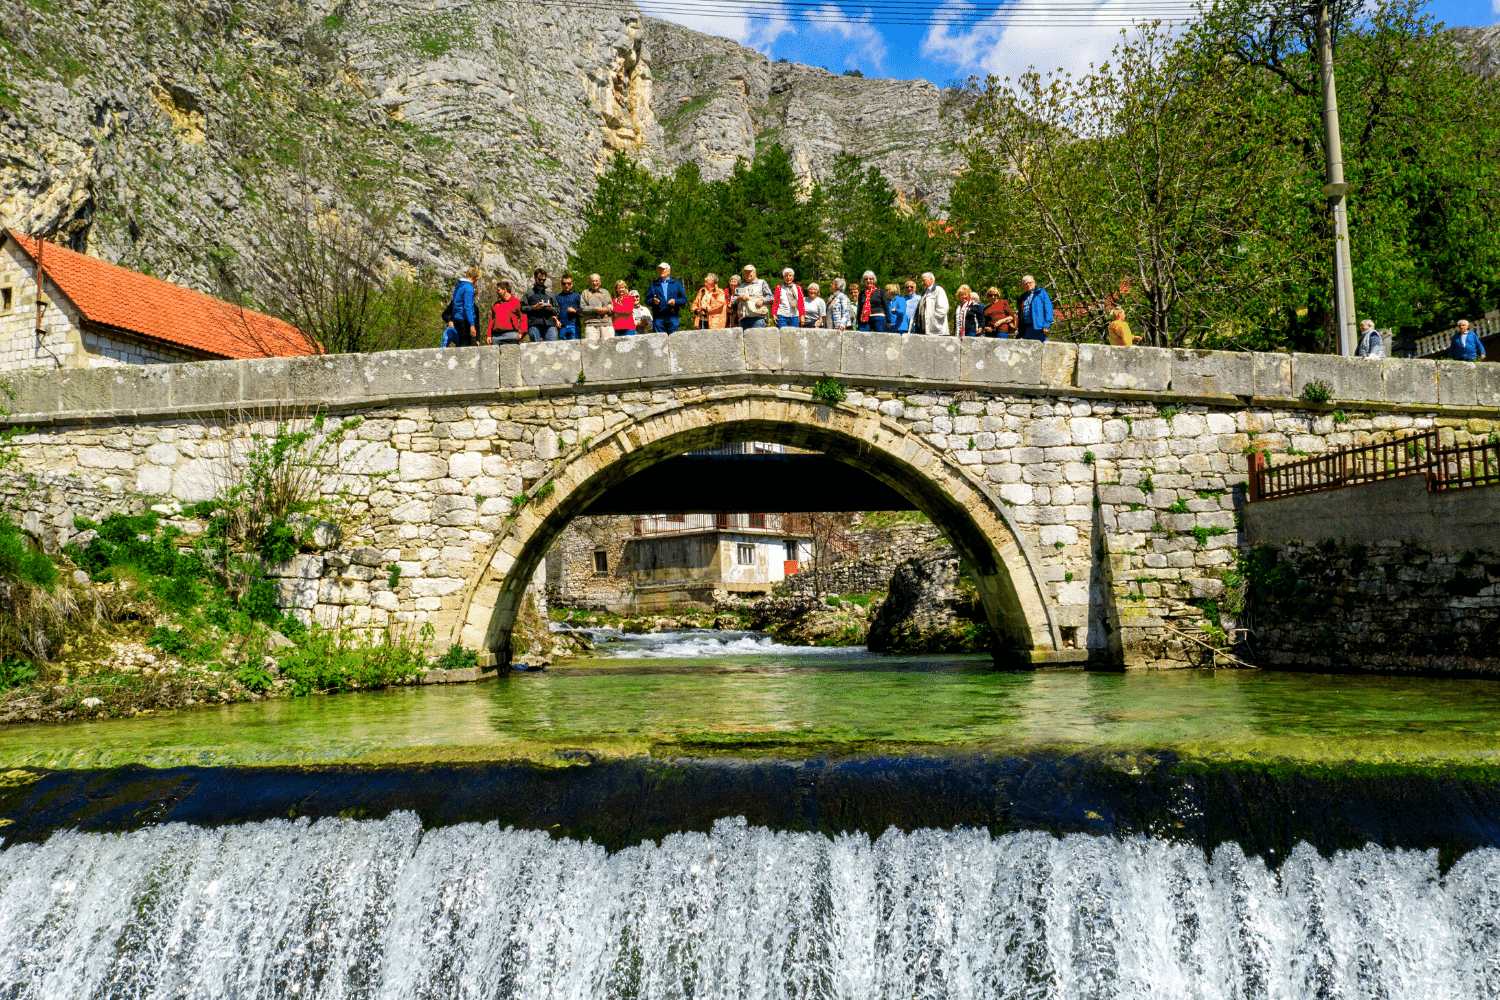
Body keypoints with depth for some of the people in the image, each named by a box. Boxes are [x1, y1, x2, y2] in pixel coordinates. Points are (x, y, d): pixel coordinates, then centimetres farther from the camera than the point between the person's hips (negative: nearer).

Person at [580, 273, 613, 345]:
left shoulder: (605, 292, 23)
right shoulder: (585, 293, 14)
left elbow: (612, 307, 18)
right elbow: (582, 308, 2)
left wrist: (606, 310, -6)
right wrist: (595, 309, -9)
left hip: (606, 324, 3)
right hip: (591, 324, -3)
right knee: (590, 344, -16)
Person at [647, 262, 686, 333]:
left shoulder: (676, 283, 14)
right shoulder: (654, 285, 17)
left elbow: (684, 300, 10)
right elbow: (647, 300, 14)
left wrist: (675, 301, -9)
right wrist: (653, 301, -8)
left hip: (672, 317, -1)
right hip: (658, 318, 1)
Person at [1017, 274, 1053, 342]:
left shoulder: (1041, 293, 6)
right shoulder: (1023, 297, 22)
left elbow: (1048, 309, -3)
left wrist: (1047, 325, -14)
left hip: (1038, 327, -6)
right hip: (1026, 328, 6)